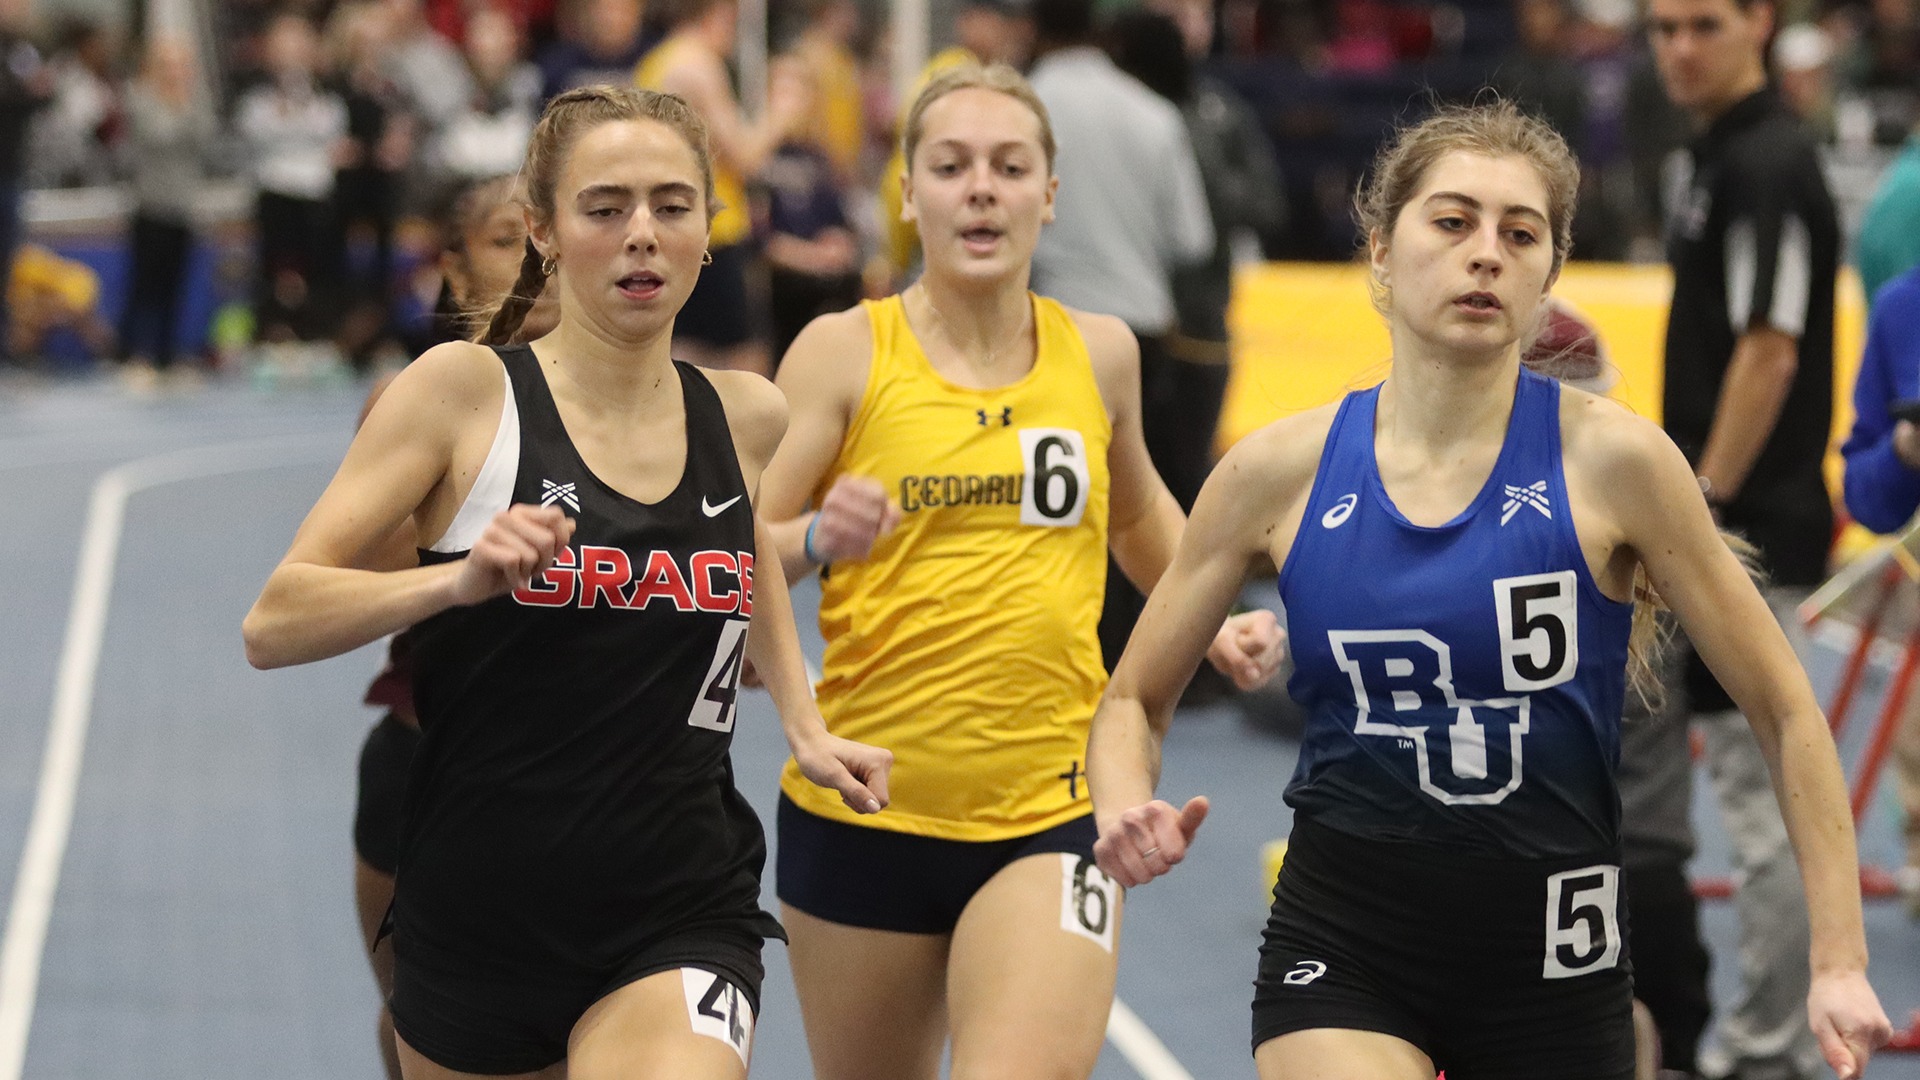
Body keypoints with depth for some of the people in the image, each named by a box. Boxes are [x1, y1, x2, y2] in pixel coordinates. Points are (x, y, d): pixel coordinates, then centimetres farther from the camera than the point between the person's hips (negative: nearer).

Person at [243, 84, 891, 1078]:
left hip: (680, 925, 1)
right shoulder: (462, 390, -6)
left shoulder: (743, 418, 4)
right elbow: (273, 625, -11)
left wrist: (802, 725, 15)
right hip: (475, 922, -1)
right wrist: (462, 577, -26)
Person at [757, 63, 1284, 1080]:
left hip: (1050, 814, 1)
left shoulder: (1100, 352, 4)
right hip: (861, 814, 0)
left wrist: (1212, 622, 11)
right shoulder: (843, 352, -5)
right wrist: (818, 537, -27)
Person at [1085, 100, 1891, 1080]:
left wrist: (1840, 961, -7)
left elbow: (1785, 712, -2)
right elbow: (1133, 698, 9)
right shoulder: (1279, 472, -3)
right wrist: (1128, 811, -13)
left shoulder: (1609, 460, -8)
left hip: (1553, 967, 0)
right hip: (1339, 954, 0)